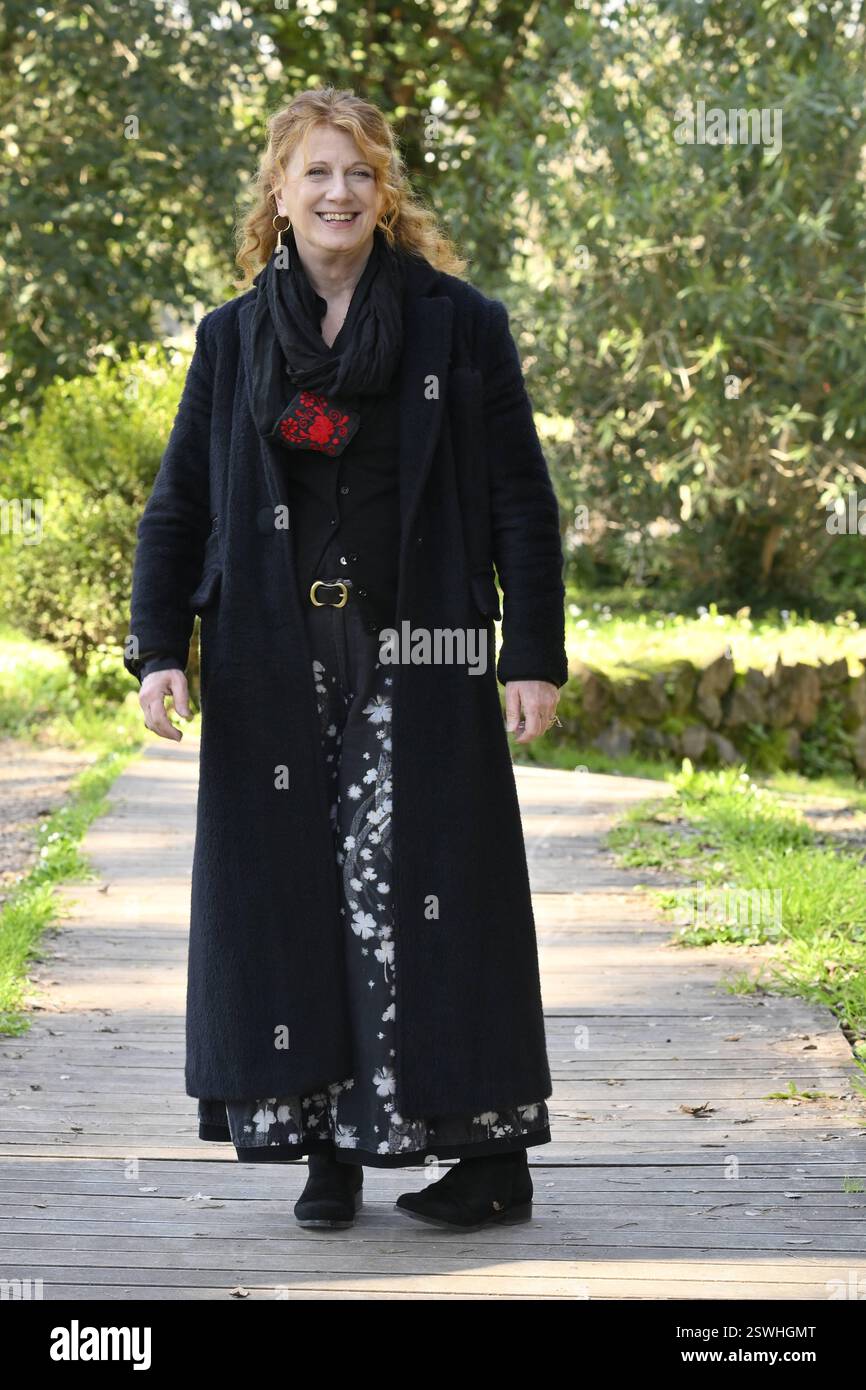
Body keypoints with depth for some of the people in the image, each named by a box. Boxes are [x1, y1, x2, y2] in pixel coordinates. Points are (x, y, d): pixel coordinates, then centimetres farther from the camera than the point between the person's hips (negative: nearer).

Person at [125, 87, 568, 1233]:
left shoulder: (459, 324, 3)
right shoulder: (233, 339, 10)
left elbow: (523, 504, 2)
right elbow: (178, 506, 10)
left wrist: (535, 656, -4)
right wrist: (159, 648, -1)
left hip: (418, 665, -3)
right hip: (275, 673, 3)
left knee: (425, 899, -4)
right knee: (289, 895, 1)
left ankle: (493, 1155, 4)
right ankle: (327, 1148, 11)